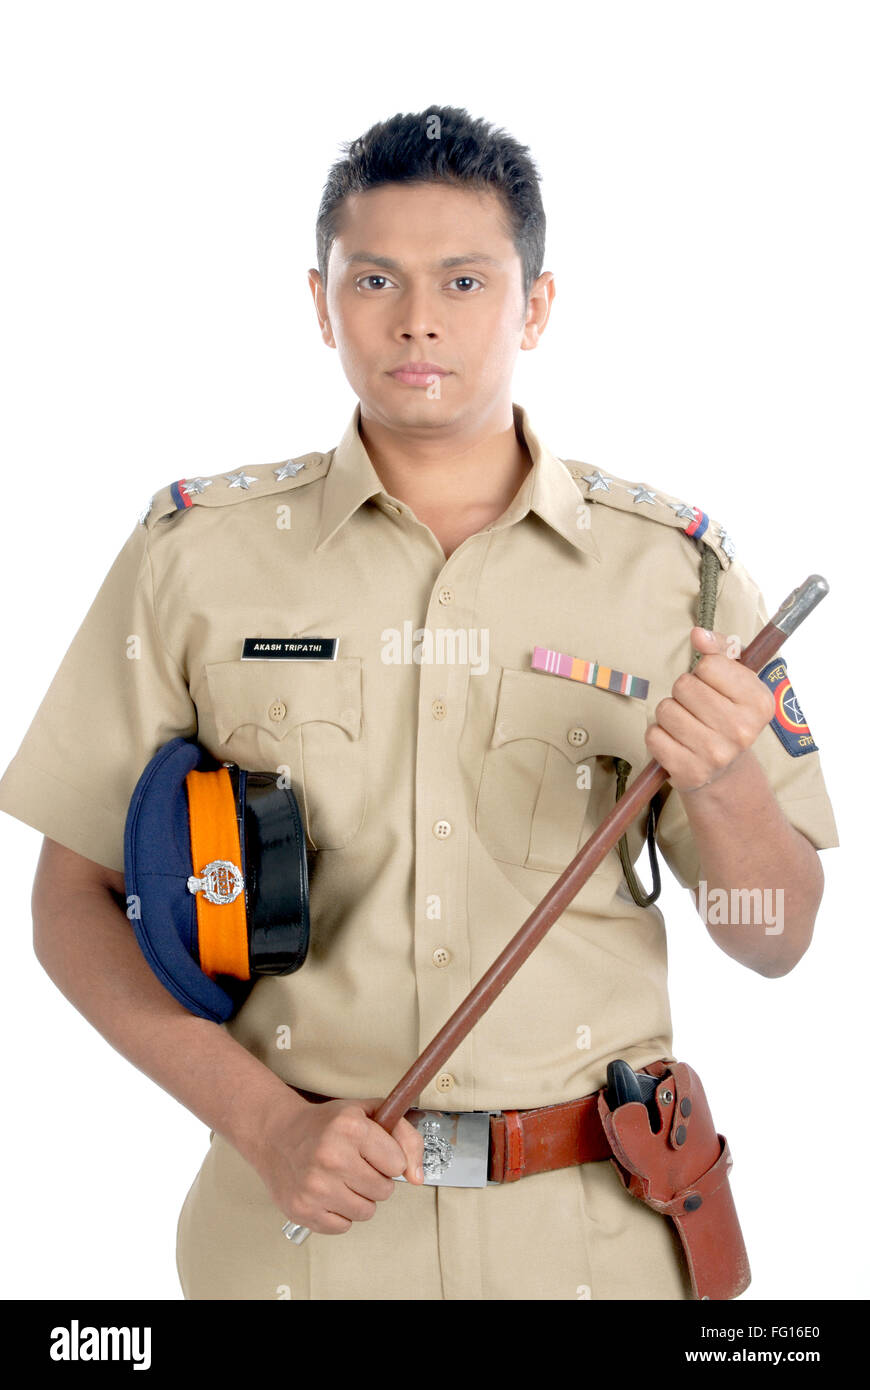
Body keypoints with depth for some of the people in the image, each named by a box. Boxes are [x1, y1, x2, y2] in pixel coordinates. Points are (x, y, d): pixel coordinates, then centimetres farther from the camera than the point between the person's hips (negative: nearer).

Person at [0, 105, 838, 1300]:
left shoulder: (673, 564, -4)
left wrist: (724, 785, -20)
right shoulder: (195, 551, -5)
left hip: (596, 1219, 1)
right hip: (296, 1210, -1)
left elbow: (774, 943, 1)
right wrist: (265, 1121, -14)